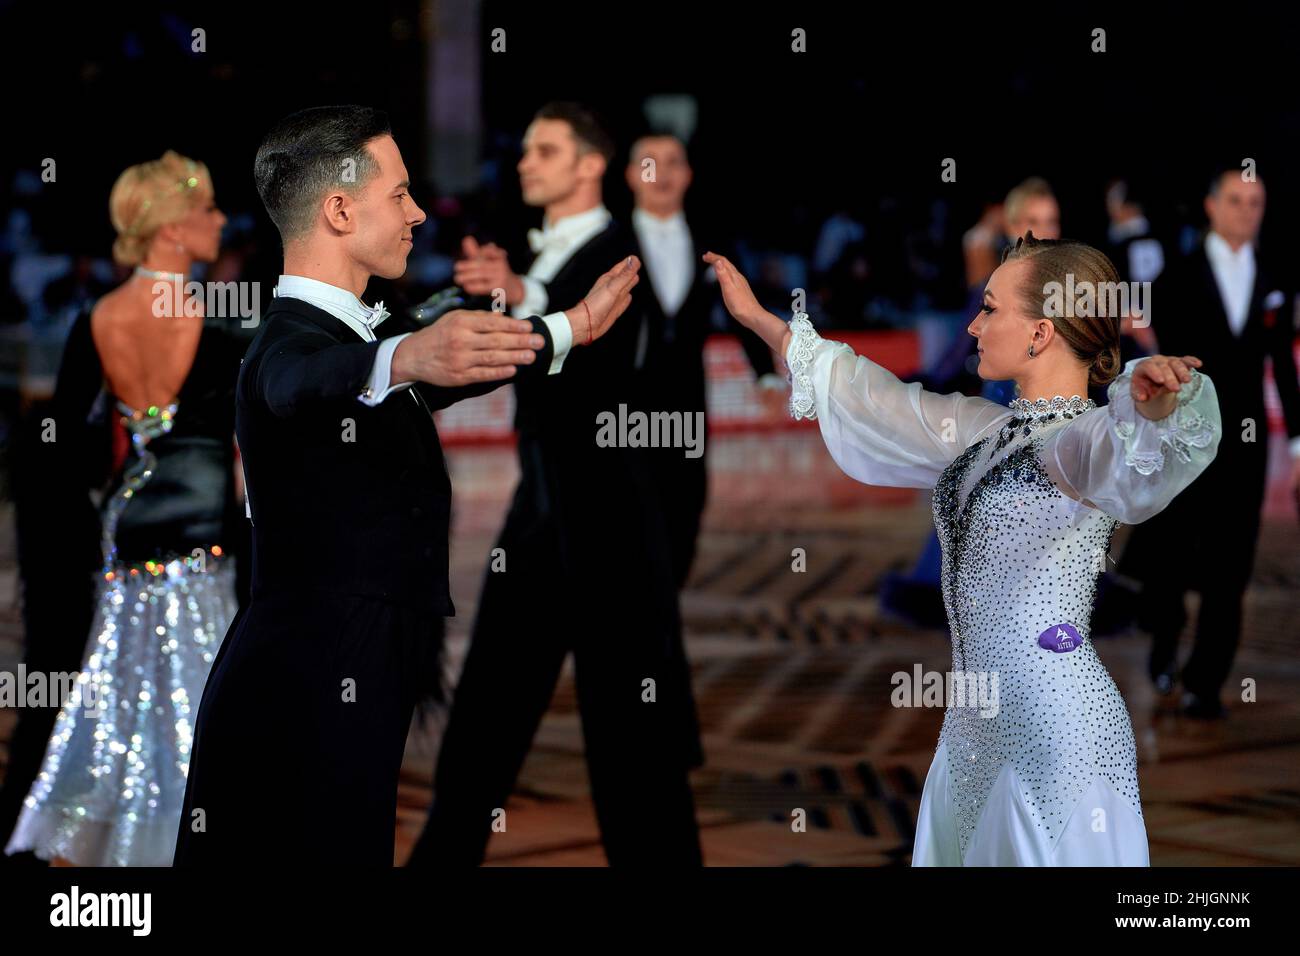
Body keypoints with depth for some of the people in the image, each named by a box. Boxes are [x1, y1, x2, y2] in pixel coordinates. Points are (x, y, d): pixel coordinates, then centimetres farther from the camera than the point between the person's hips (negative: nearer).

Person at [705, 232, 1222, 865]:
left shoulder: (1079, 439, -13)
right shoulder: (983, 431, 13)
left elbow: (1128, 459, -36)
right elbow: (871, 400, 22)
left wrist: (1156, 402, -59)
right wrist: (759, 319, 27)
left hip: (1059, 735, -8)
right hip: (974, 729, 8)